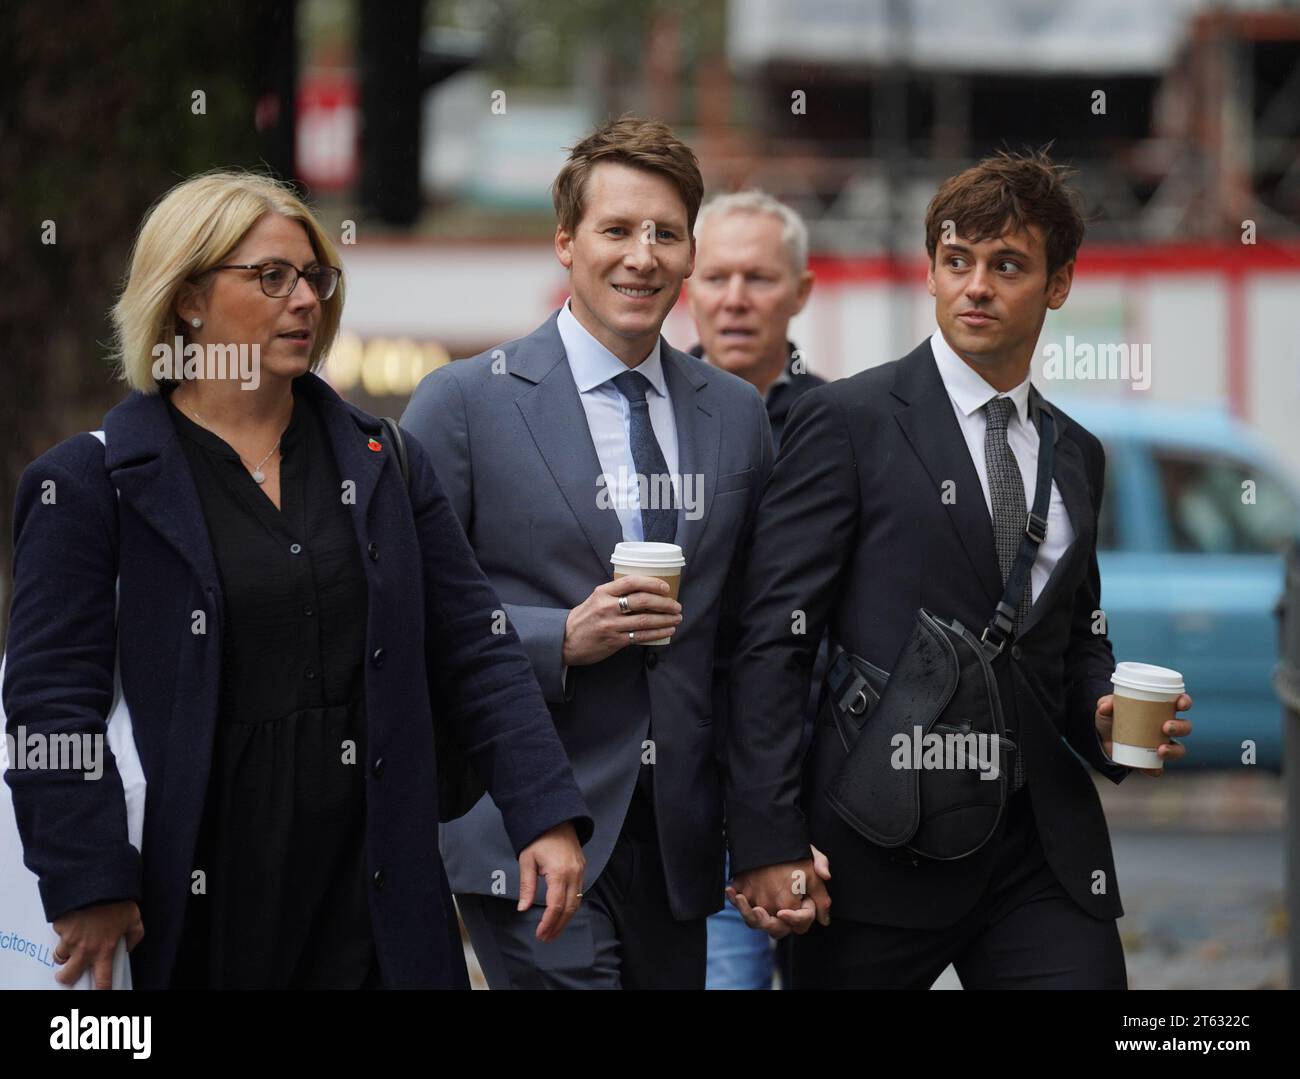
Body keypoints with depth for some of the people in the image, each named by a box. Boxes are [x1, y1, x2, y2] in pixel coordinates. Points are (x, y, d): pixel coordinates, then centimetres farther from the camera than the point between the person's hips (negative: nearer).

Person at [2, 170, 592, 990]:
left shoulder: (381, 460, 12)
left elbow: (476, 657, 10)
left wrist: (547, 817, -1)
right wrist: (88, 890, -14)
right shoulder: (91, 483, -1)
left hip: (372, 900, 4)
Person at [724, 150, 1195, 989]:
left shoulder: (1076, 456, 17)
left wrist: (1106, 714, 3)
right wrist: (769, 845, -14)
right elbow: (774, 642, -7)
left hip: (1045, 855, 5)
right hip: (880, 849, -4)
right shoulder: (847, 423, -2)